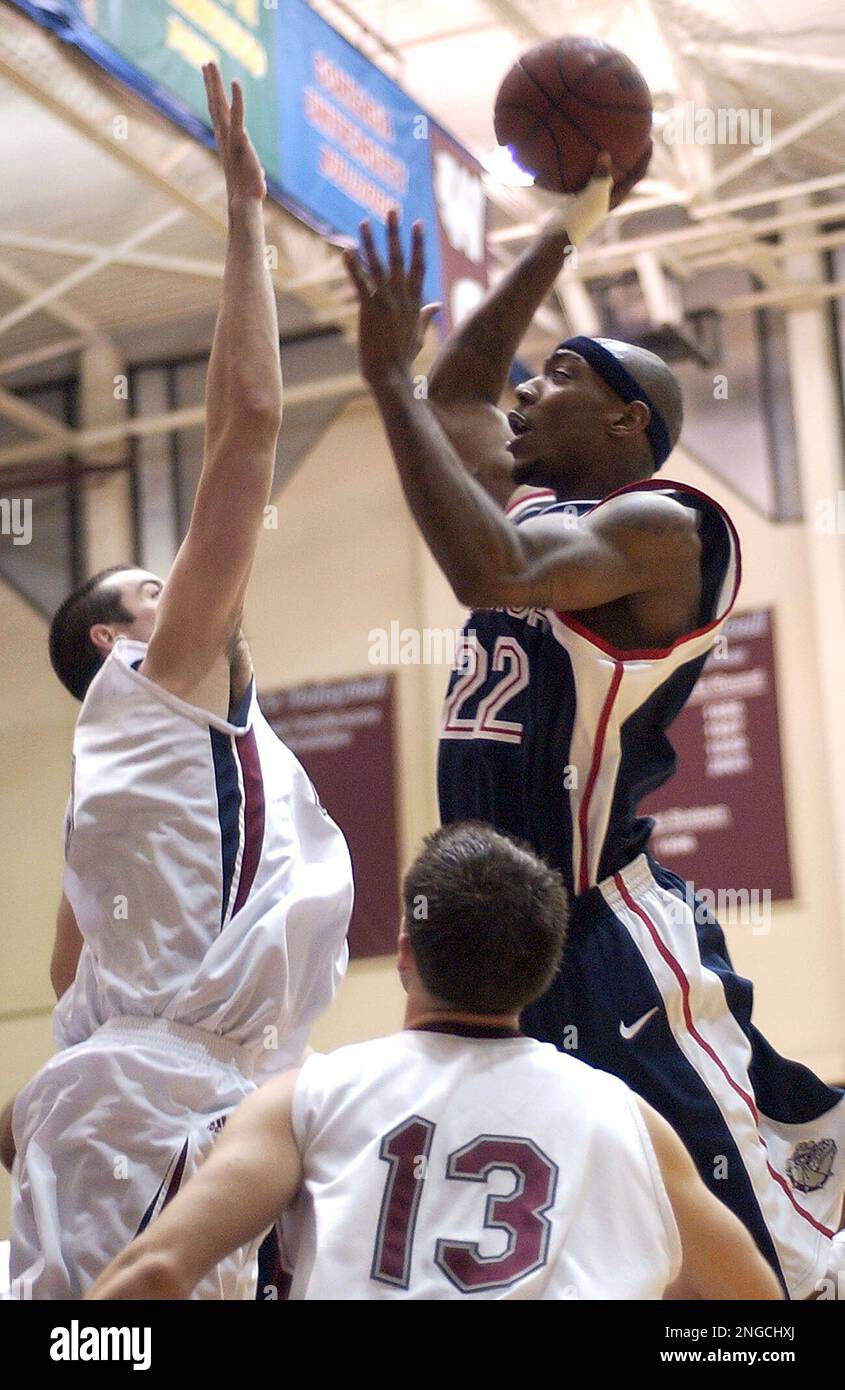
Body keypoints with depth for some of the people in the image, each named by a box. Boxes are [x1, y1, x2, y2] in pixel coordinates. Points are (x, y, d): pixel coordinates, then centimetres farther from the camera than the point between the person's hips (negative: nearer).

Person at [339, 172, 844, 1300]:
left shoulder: (659, 526, -12)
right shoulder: (535, 504, 15)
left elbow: (491, 571, -29)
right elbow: (459, 391, 28)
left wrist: (389, 379, -23)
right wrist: (563, 231, 25)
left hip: (616, 948, -9)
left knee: (749, 1253, -11)